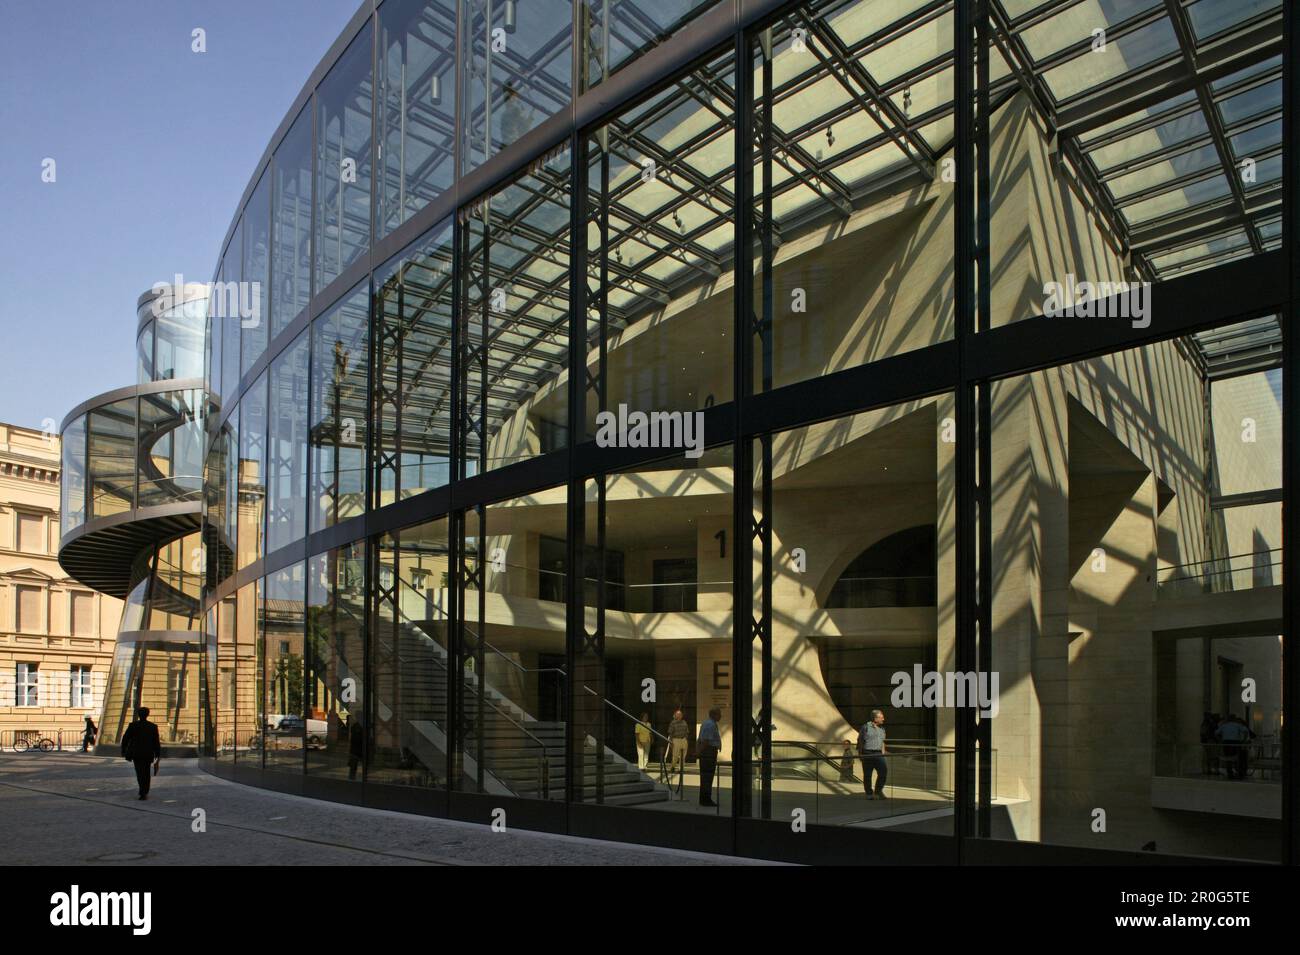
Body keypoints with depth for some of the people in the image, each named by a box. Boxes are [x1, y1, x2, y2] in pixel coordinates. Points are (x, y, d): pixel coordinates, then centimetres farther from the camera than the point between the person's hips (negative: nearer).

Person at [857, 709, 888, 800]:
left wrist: (883, 752, 14)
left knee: (883, 771, -10)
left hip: (878, 754, 4)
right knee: (867, 775, 2)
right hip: (867, 753, -4)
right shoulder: (866, 727, -5)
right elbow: (860, 741, -1)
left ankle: (879, 791, 6)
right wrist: (859, 754, -3)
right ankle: (869, 794, 13)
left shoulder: (882, 729, 12)